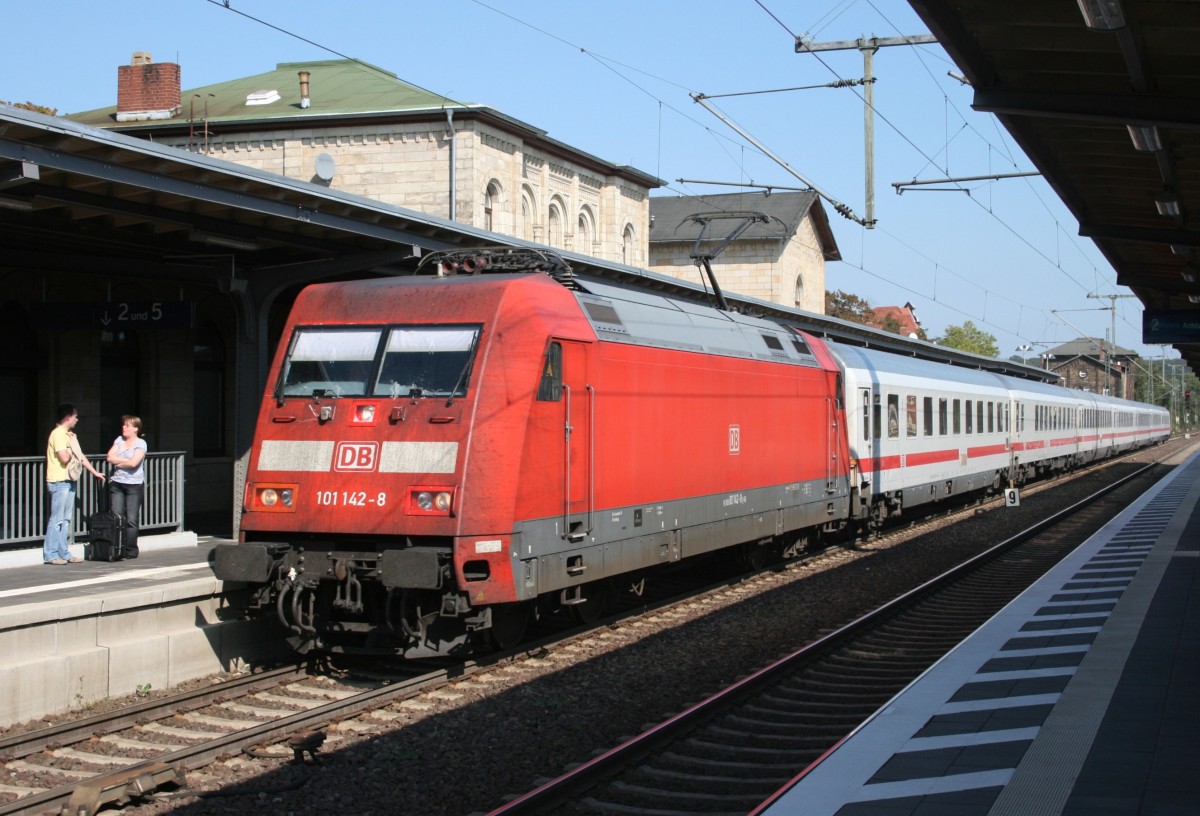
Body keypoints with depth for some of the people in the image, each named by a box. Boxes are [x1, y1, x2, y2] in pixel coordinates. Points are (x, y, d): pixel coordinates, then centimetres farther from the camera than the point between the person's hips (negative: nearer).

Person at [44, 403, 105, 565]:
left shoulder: (69, 435, 17)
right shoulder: (58, 434, -13)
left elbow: (80, 456, 22)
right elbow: (64, 458, -22)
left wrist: (95, 472, 23)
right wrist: (70, 452, -2)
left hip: (69, 481, 9)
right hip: (59, 482, -9)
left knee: (66, 519, 11)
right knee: (57, 519, -6)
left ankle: (64, 553, 15)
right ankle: (50, 555, -3)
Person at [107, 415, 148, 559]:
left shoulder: (141, 444, -2)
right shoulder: (119, 440, 13)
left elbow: (133, 463, -15)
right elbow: (110, 457, 2)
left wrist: (118, 462, -3)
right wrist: (126, 460, -6)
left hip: (134, 485, -4)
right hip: (116, 483, 4)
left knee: (131, 520, -5)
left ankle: (131, 550, 1)